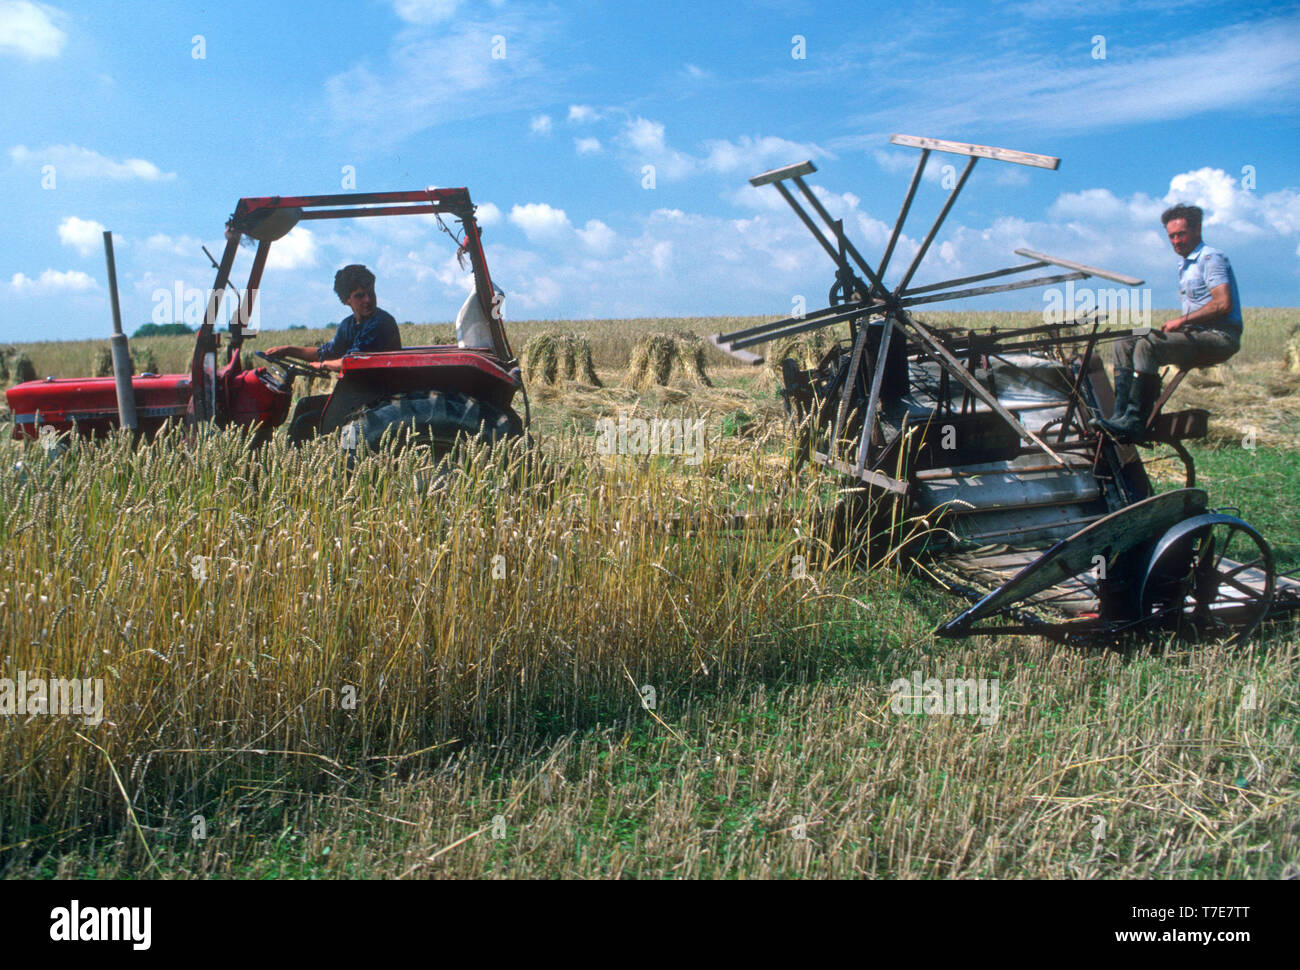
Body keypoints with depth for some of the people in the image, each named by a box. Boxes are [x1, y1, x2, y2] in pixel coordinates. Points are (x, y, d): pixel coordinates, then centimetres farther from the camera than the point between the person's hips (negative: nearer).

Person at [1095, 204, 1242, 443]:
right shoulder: (1185, 265, 22)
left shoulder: (1210, 258, -7)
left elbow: (1224, 304, -19)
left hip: (1220, 337, -9)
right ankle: (1121, 414, -12)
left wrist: (1182, 321, -19)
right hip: (1197, 335, 10)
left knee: (1147, 345, -30)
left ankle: (1134, 422, -32)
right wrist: (1177, 325, 5)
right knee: (1125, 346, -1)